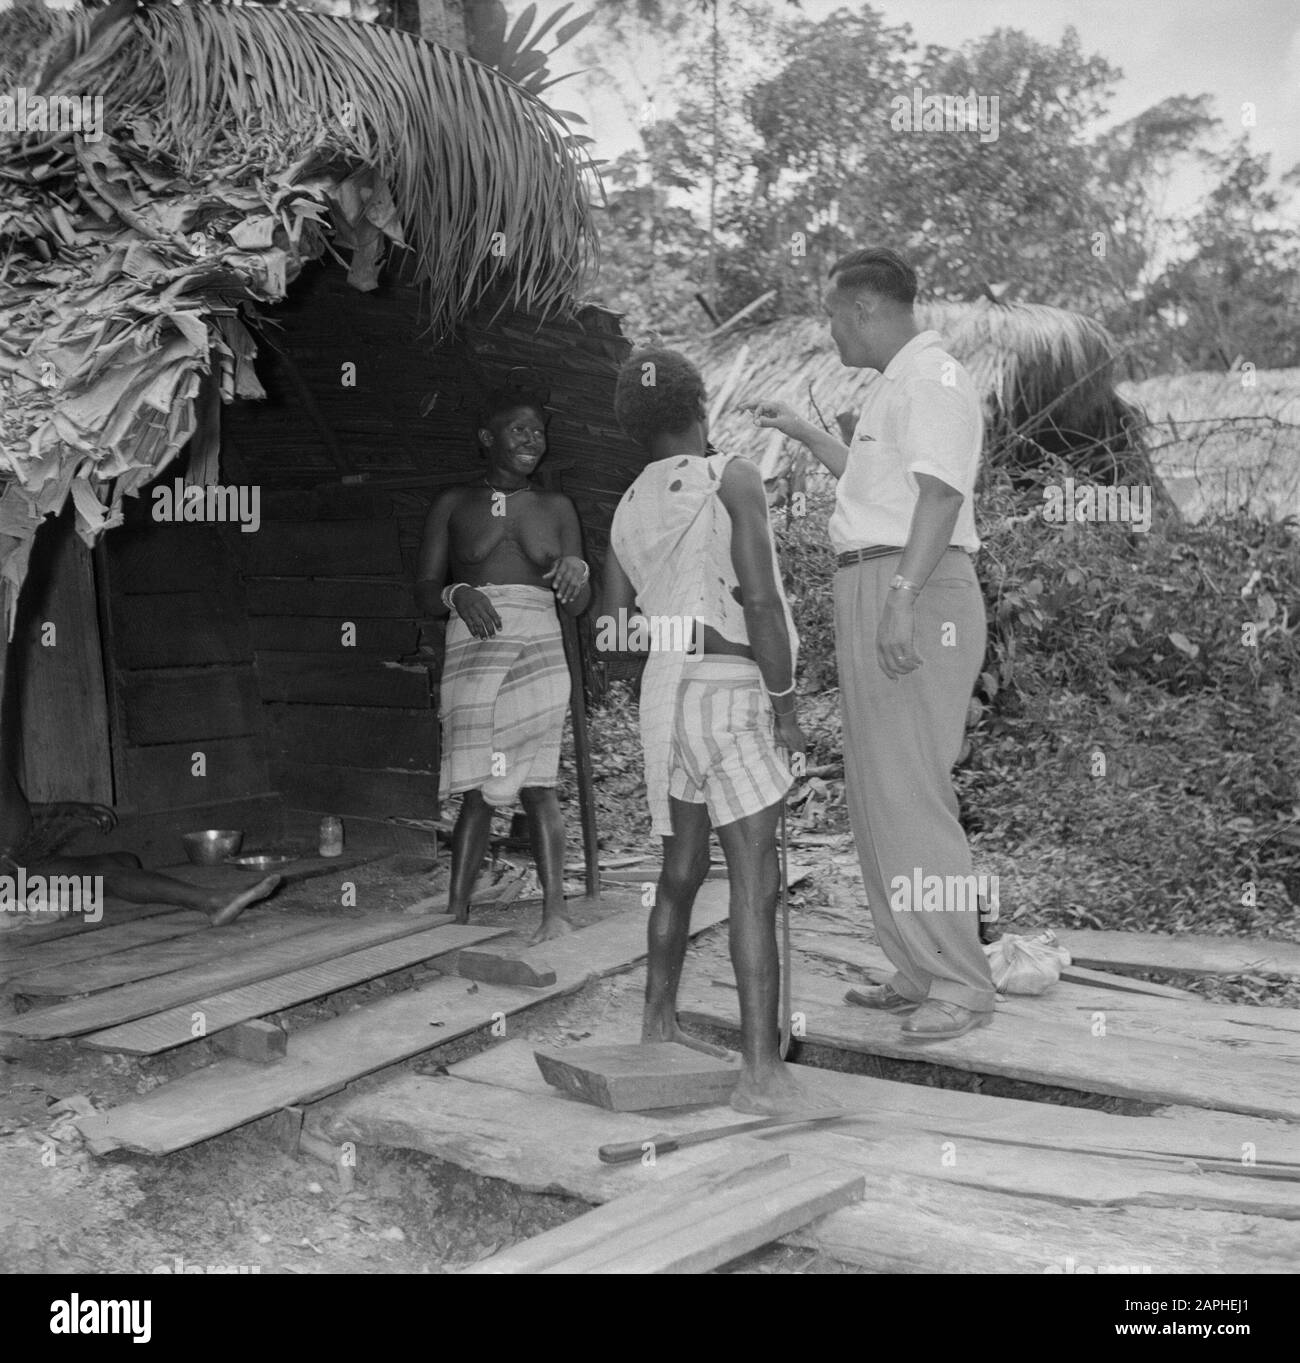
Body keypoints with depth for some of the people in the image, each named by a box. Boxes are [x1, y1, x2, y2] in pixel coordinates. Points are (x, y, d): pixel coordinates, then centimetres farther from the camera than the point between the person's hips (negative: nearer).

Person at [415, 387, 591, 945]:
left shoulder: (556, 507, 14)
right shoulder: (453, 505, 11)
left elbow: (577, 605, 11)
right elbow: (423, 592, 7)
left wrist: (577, 572, -12)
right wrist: (457, 596, -16)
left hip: (538, 652, 1)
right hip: (471, 654, 0)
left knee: (537, 784, -8)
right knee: (475, 791, -2)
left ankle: (555, 911, -9)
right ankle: (456, 914, 4)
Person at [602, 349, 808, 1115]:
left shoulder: (631, 509, 11)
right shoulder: (734, 479, -8)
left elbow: (613, 623, 12)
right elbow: (760, 599, -17)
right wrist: (786, 703, -10)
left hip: (665, 689, 8)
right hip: (727, 688, -7)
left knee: (682, 871, 19)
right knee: (756, 880, -10)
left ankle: (659, 1023, 29)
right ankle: (763, 1070, -14)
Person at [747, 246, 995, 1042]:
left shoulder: (932, 377, -9)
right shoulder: (898, 384, 23)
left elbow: (940, 492, -21)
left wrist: (902, 598, -30)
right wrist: (802, 433, 40)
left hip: (916, 592, -11)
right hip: (873, 589, 11)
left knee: (909, 792, -10)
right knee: (881, 792, 12)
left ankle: (961, 986, -4)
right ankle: (921, 973, 20)